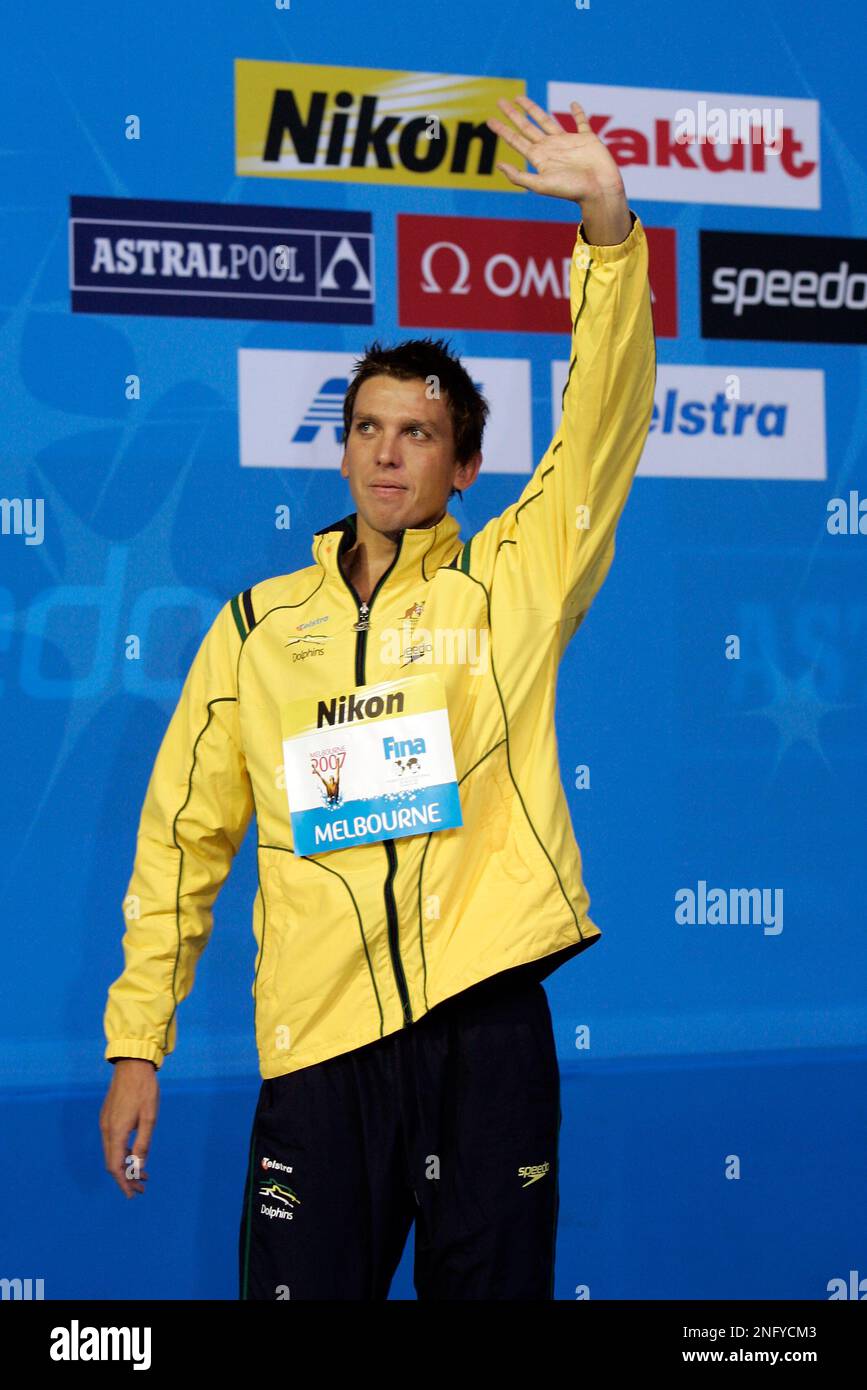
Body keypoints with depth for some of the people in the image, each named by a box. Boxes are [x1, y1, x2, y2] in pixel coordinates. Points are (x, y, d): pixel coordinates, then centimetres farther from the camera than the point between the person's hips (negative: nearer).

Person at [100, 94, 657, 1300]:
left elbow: (604, 422, -5)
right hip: (316, 1042, 1)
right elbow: (184, 838, 11)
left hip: (486, 1024, -1)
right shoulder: (256, 628, 10)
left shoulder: (510, 588, 6)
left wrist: (608, 230, -16)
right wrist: (137, 1043, 7)